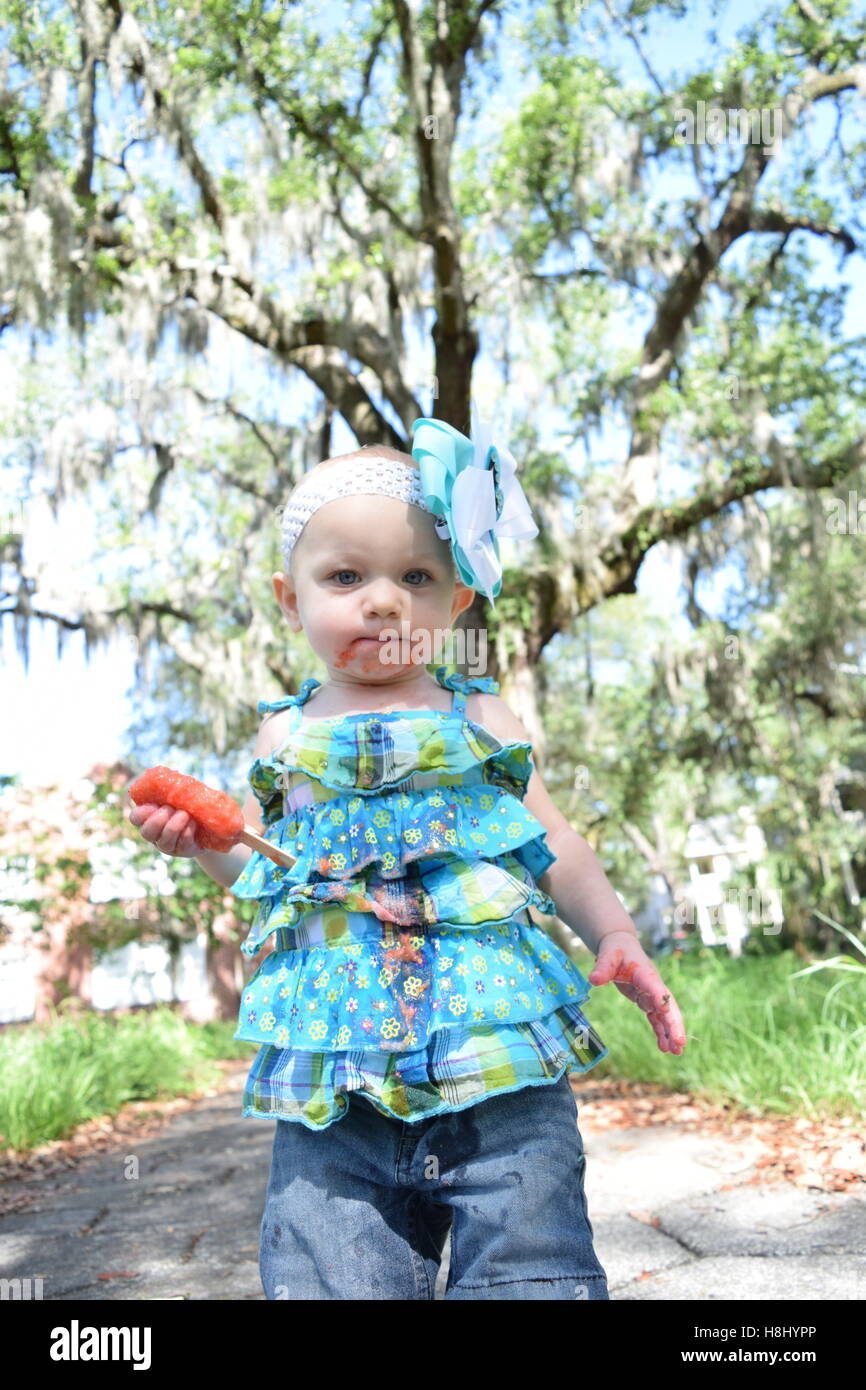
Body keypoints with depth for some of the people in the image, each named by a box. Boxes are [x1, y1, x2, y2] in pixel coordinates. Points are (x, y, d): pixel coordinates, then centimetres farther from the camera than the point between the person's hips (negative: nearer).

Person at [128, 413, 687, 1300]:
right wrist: (202, 842, 0)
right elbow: (261, 866, 20)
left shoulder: (479, 720, 6)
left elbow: (556, 848, 9)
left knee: (532, 1272, 2)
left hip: (500, 1064, -1)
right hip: (337, 1090, 2)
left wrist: (612, 934, -7)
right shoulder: (286, 737, 10)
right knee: (327, 1276, 2)